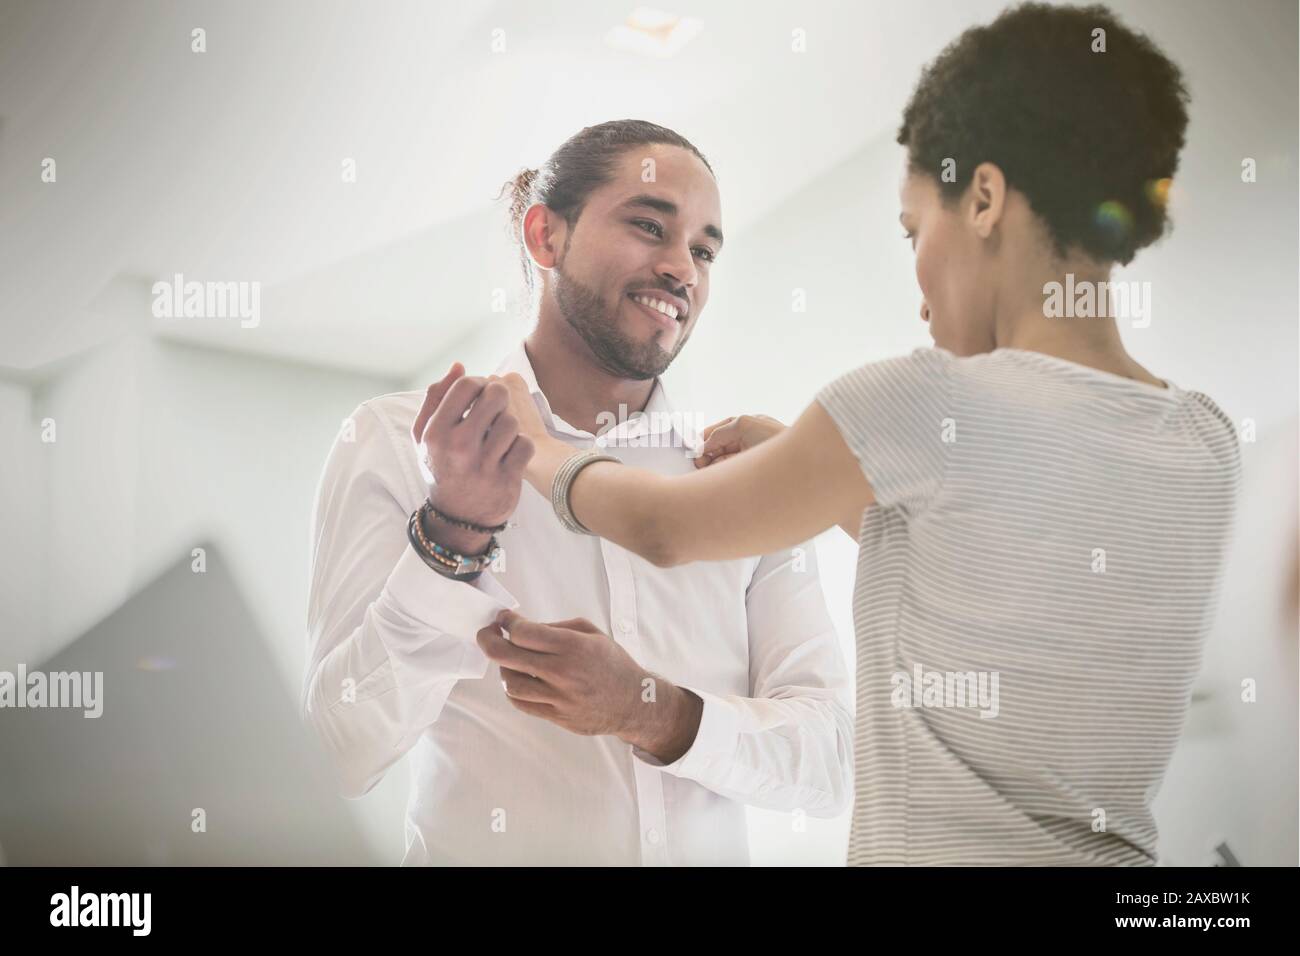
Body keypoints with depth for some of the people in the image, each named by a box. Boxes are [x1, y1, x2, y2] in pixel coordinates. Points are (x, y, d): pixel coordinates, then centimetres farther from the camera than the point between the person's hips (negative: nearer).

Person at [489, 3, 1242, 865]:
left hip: (935, 844, -6)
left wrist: (532, 446, 15)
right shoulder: (1209, 446, 1)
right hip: (1113, 847, 6)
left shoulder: (931, 400, -17)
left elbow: (661, 528, -4)